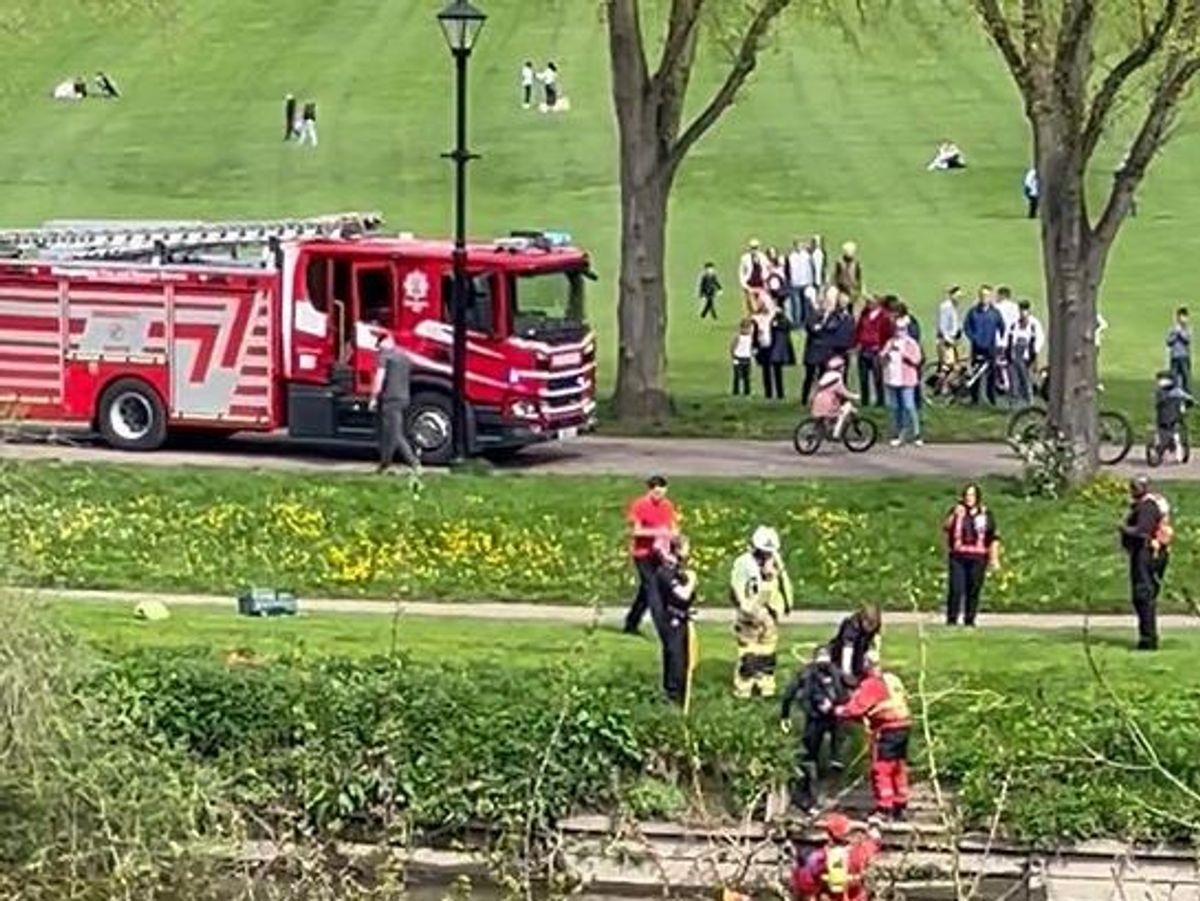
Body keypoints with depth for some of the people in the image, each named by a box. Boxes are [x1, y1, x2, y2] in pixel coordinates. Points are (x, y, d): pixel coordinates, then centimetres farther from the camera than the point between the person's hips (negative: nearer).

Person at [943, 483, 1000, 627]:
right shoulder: (957, 511, 7)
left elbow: (993, 538, 9)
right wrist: (954, 515, -20)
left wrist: (994, 558, 5)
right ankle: (952, 619, -2)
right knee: (956, 589, -8)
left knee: (974, 590, 2)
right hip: (958, 557, -1)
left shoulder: (985, 514, 7)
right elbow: (946, 527, -6)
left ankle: (970, 619, 10)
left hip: (977, 558, 1)